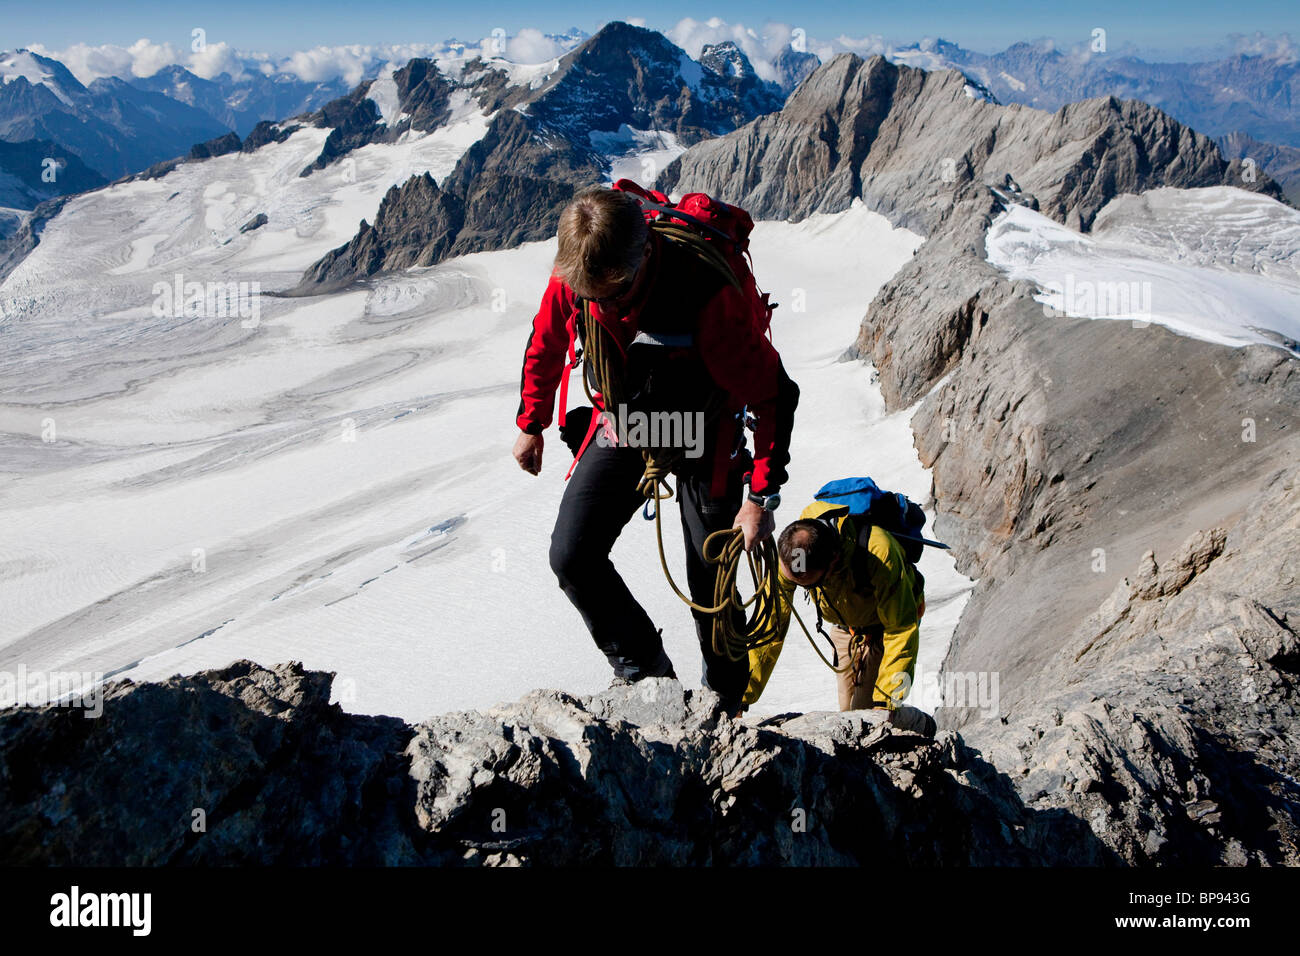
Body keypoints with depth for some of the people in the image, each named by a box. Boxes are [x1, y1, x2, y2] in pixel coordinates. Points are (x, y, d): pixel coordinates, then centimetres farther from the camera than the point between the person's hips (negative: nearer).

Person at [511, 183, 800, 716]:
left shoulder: (706, 292, -35)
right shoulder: (570, 278, -22)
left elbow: (774, 394, -25)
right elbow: (545, 346, 3)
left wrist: (762, 496, -25)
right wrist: (531, 424, 14)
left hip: (702, 437, -4)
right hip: (622, 427, 4)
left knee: (709, 589, 2)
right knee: (572, 557, -10)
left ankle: (726, 704, 28)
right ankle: (644, 670, 10)